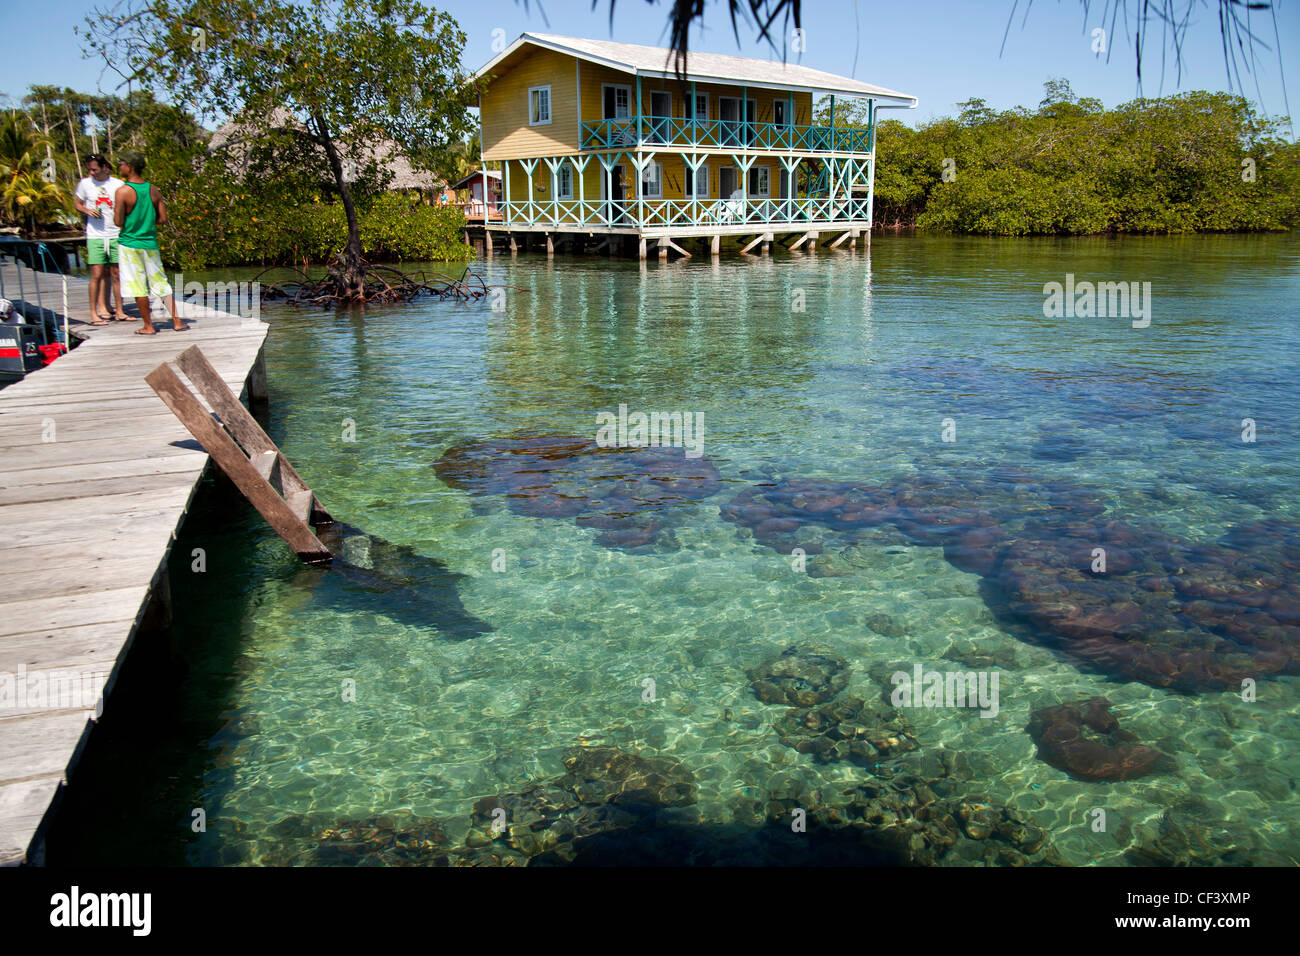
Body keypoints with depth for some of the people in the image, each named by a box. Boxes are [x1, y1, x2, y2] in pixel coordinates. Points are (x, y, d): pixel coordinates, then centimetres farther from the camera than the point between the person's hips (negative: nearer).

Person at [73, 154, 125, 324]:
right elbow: (77, 203, 16)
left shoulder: (118, 184, 4)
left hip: (116, 235, 1)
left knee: (116, 274, 4)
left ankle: (119, 310, 13)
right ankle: (94, 312, 0)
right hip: (95, 235, -1)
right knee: (97, 274, -6)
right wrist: (87, 211, -6)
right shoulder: (85, 184, 5)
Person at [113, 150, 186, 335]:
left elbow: (119, 221, -14)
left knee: (138, 287, 2)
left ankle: (148, 326, 6)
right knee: (161, 283, 9)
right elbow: (163, 218, 4)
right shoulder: (153, 190, 3)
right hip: (150, 242, 5)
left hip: (129, 242, -4)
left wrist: (115, 211, 6)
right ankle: (177, 322, 8)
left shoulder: (123, 192, -13)